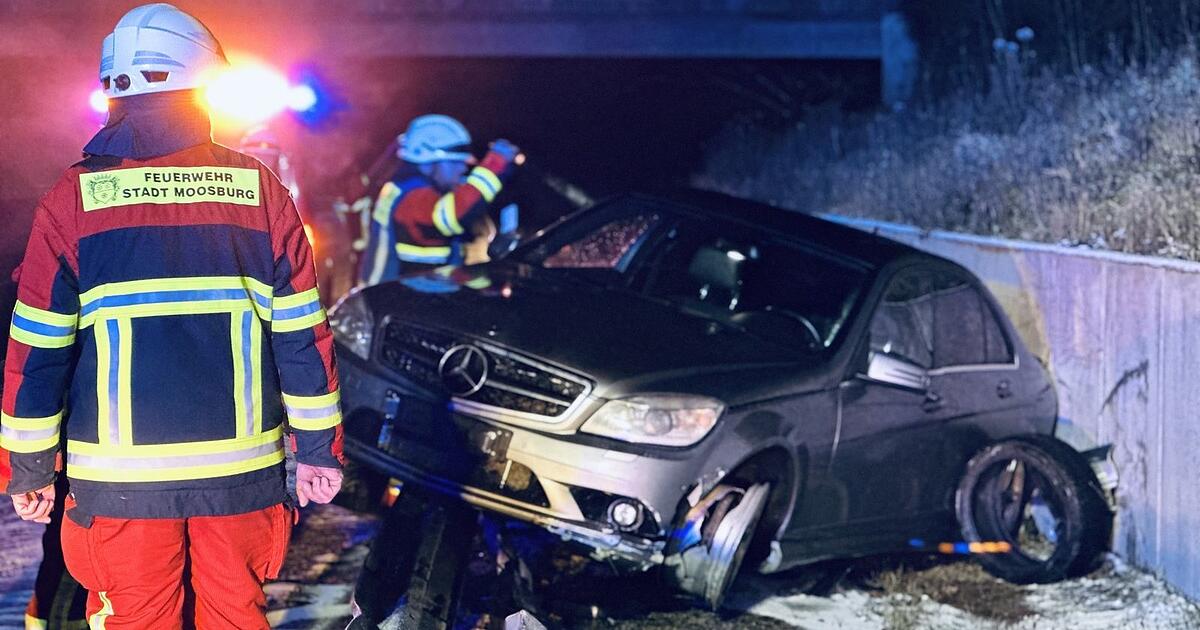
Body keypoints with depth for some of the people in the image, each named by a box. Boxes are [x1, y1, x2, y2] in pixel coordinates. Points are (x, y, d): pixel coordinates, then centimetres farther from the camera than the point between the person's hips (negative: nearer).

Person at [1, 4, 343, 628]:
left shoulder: (72, 200, -3)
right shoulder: (260, 188, 0)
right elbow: (301, 334, 0)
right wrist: (319, 449, 8)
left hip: (121, 477, -1)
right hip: (242, 470, 1)